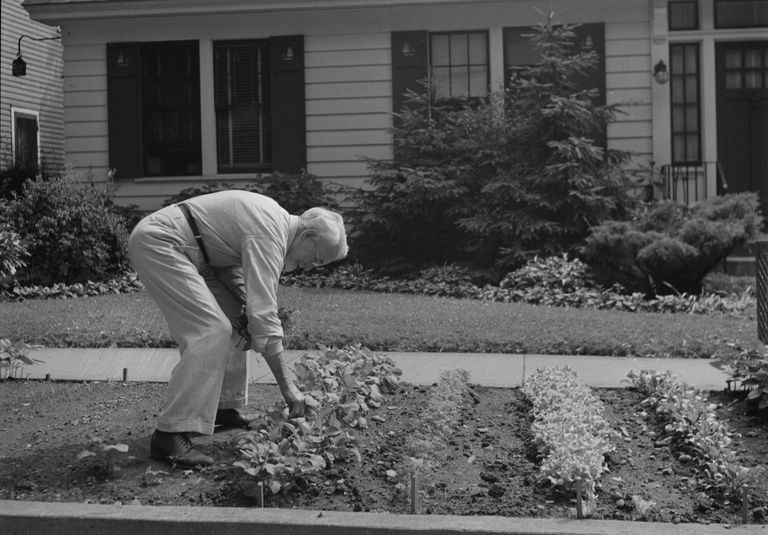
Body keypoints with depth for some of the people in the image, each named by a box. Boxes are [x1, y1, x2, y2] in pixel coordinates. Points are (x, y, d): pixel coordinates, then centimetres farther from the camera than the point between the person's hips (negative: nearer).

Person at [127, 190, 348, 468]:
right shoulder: (269, 235, -21)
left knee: (233, 316, 14)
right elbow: (263, 313, -24)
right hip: (157, 243, -11)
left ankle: (224, 407, 21)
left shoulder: (276, 218, 10)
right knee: (212, 331, -20)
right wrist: (287, 385, -21)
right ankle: (169, 435, -22)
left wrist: (249, 310, 0)